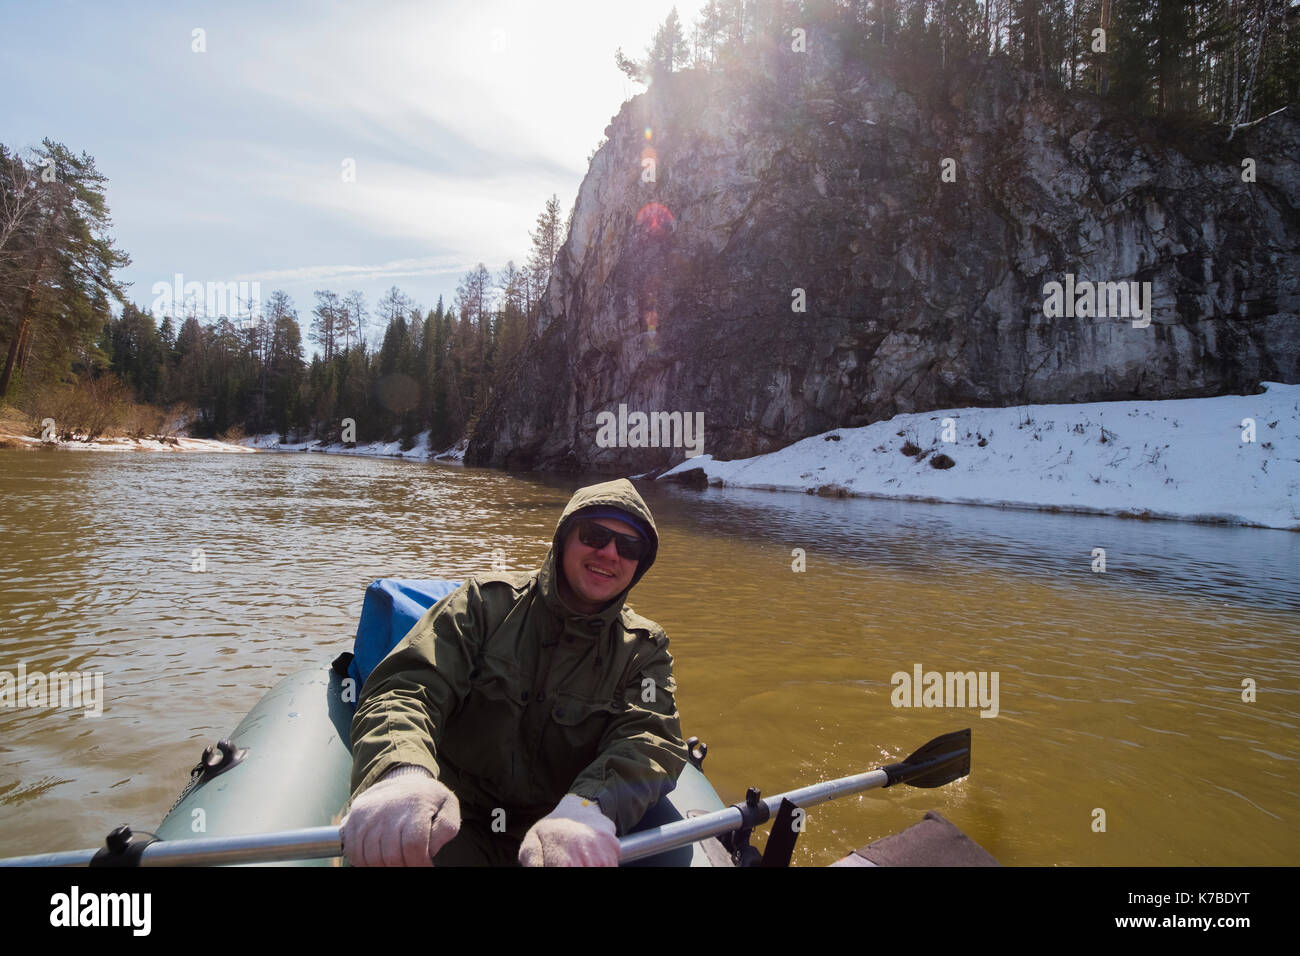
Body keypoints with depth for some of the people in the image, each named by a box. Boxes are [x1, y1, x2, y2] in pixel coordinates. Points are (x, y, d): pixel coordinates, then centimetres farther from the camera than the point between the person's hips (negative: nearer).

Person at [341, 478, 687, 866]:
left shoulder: (643, 649, 0)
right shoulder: (485, 604, -2)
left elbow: (652, 739, -16)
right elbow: (405, 687, -12)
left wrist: (591, 806, -37)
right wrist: (402, 772, -35)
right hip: (452, 826, -2)